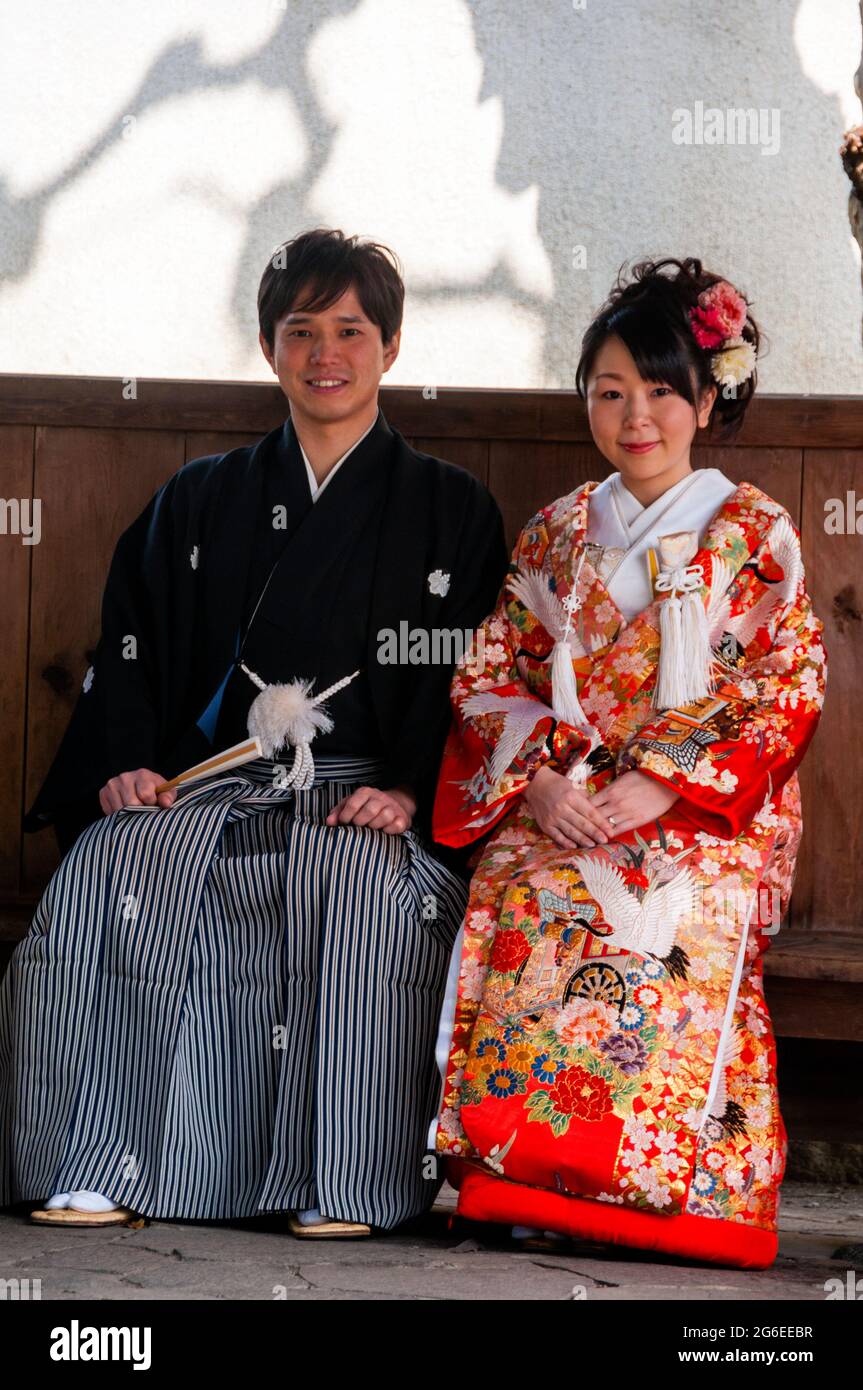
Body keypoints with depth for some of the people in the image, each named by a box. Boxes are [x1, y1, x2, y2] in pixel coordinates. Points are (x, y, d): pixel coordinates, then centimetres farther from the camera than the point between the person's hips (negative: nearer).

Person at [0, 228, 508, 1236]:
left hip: (364, 789, -2)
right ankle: (98, 1170, -26)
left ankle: (340, 1185, -31)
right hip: (205, 777, 2)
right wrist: (126, 766, -5)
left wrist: (409, 791, -12)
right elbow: (127, 650, 14)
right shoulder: (197, 502, 20)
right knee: (110, 867, -30)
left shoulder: (449, 509, 13)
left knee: (373, 884, -37)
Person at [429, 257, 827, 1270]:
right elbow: (492, 675, 12)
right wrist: (540, 779, -8)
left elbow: (784, 688, -1)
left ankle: (659, 1185, -24)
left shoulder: (753, 535, 7)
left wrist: (656, 786, -12)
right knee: (524, 913, -28)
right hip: (555, 809, 2)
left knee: (663, 927, -32)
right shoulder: (556, 534, 17)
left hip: (699, 818, -2)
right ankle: (524, 1185, -25)